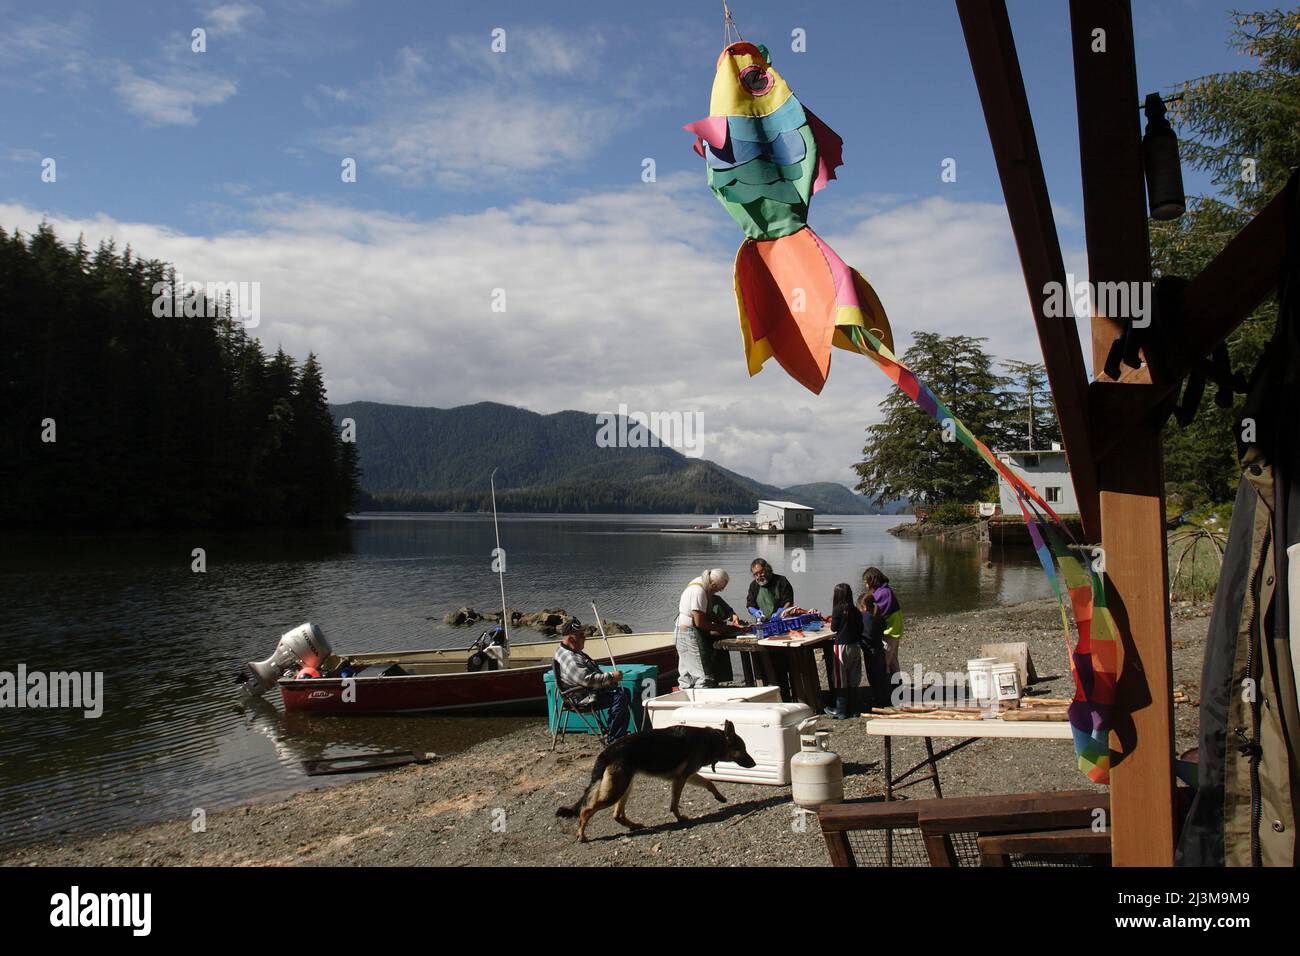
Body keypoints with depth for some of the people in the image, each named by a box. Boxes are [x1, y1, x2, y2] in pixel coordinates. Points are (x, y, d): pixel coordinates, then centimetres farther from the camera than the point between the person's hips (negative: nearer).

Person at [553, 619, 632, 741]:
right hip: (585, 700, -12)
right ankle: (614, 741, -16)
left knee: (624, 692, 14)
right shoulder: (570, 660, -26)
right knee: (620, 697, -23)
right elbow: (589, 680, -32)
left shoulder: (563, 651, 12)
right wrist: (612, 676, -23)